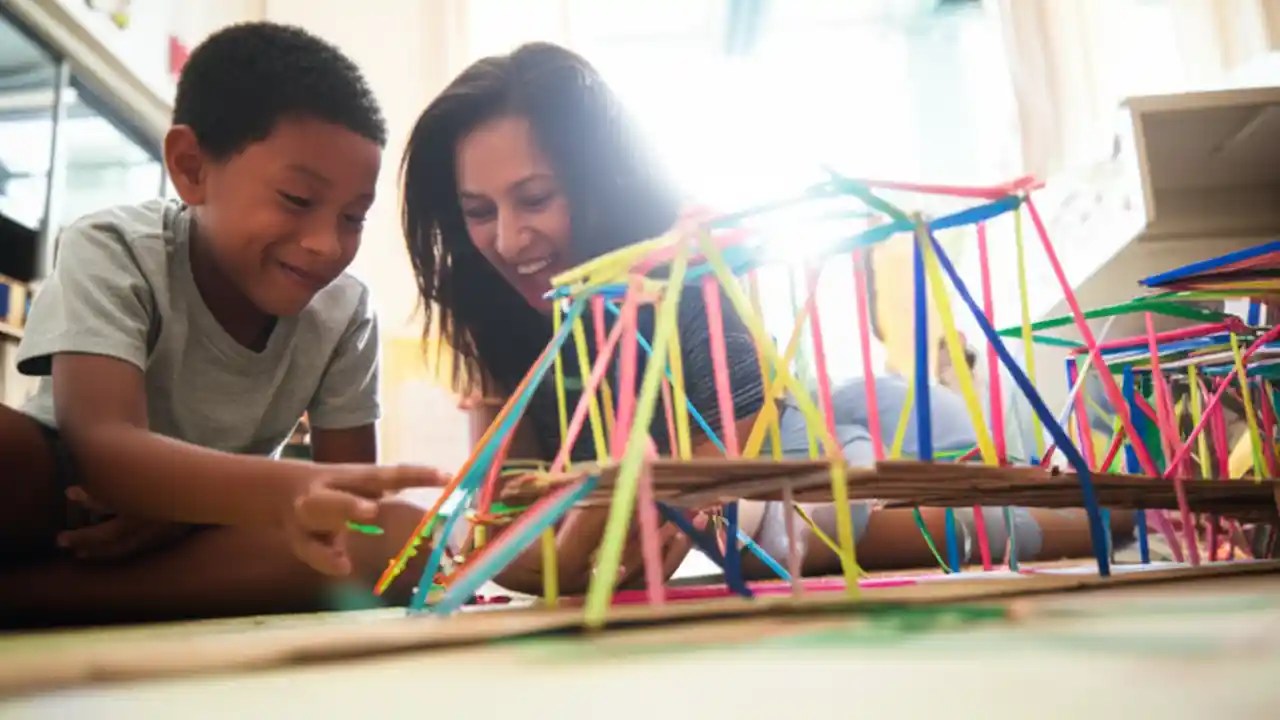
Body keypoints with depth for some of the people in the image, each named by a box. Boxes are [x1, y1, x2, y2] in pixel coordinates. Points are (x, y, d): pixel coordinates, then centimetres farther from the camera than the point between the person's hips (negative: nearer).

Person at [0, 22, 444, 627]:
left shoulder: (345, 311, -10)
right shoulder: (112, 251, -19)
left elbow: (346, 477, -9)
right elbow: (104, 450, -33)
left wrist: (187, 506, -28)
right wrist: (294, 490, -54)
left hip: (199, 529, 6)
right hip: (67, 503, -5)